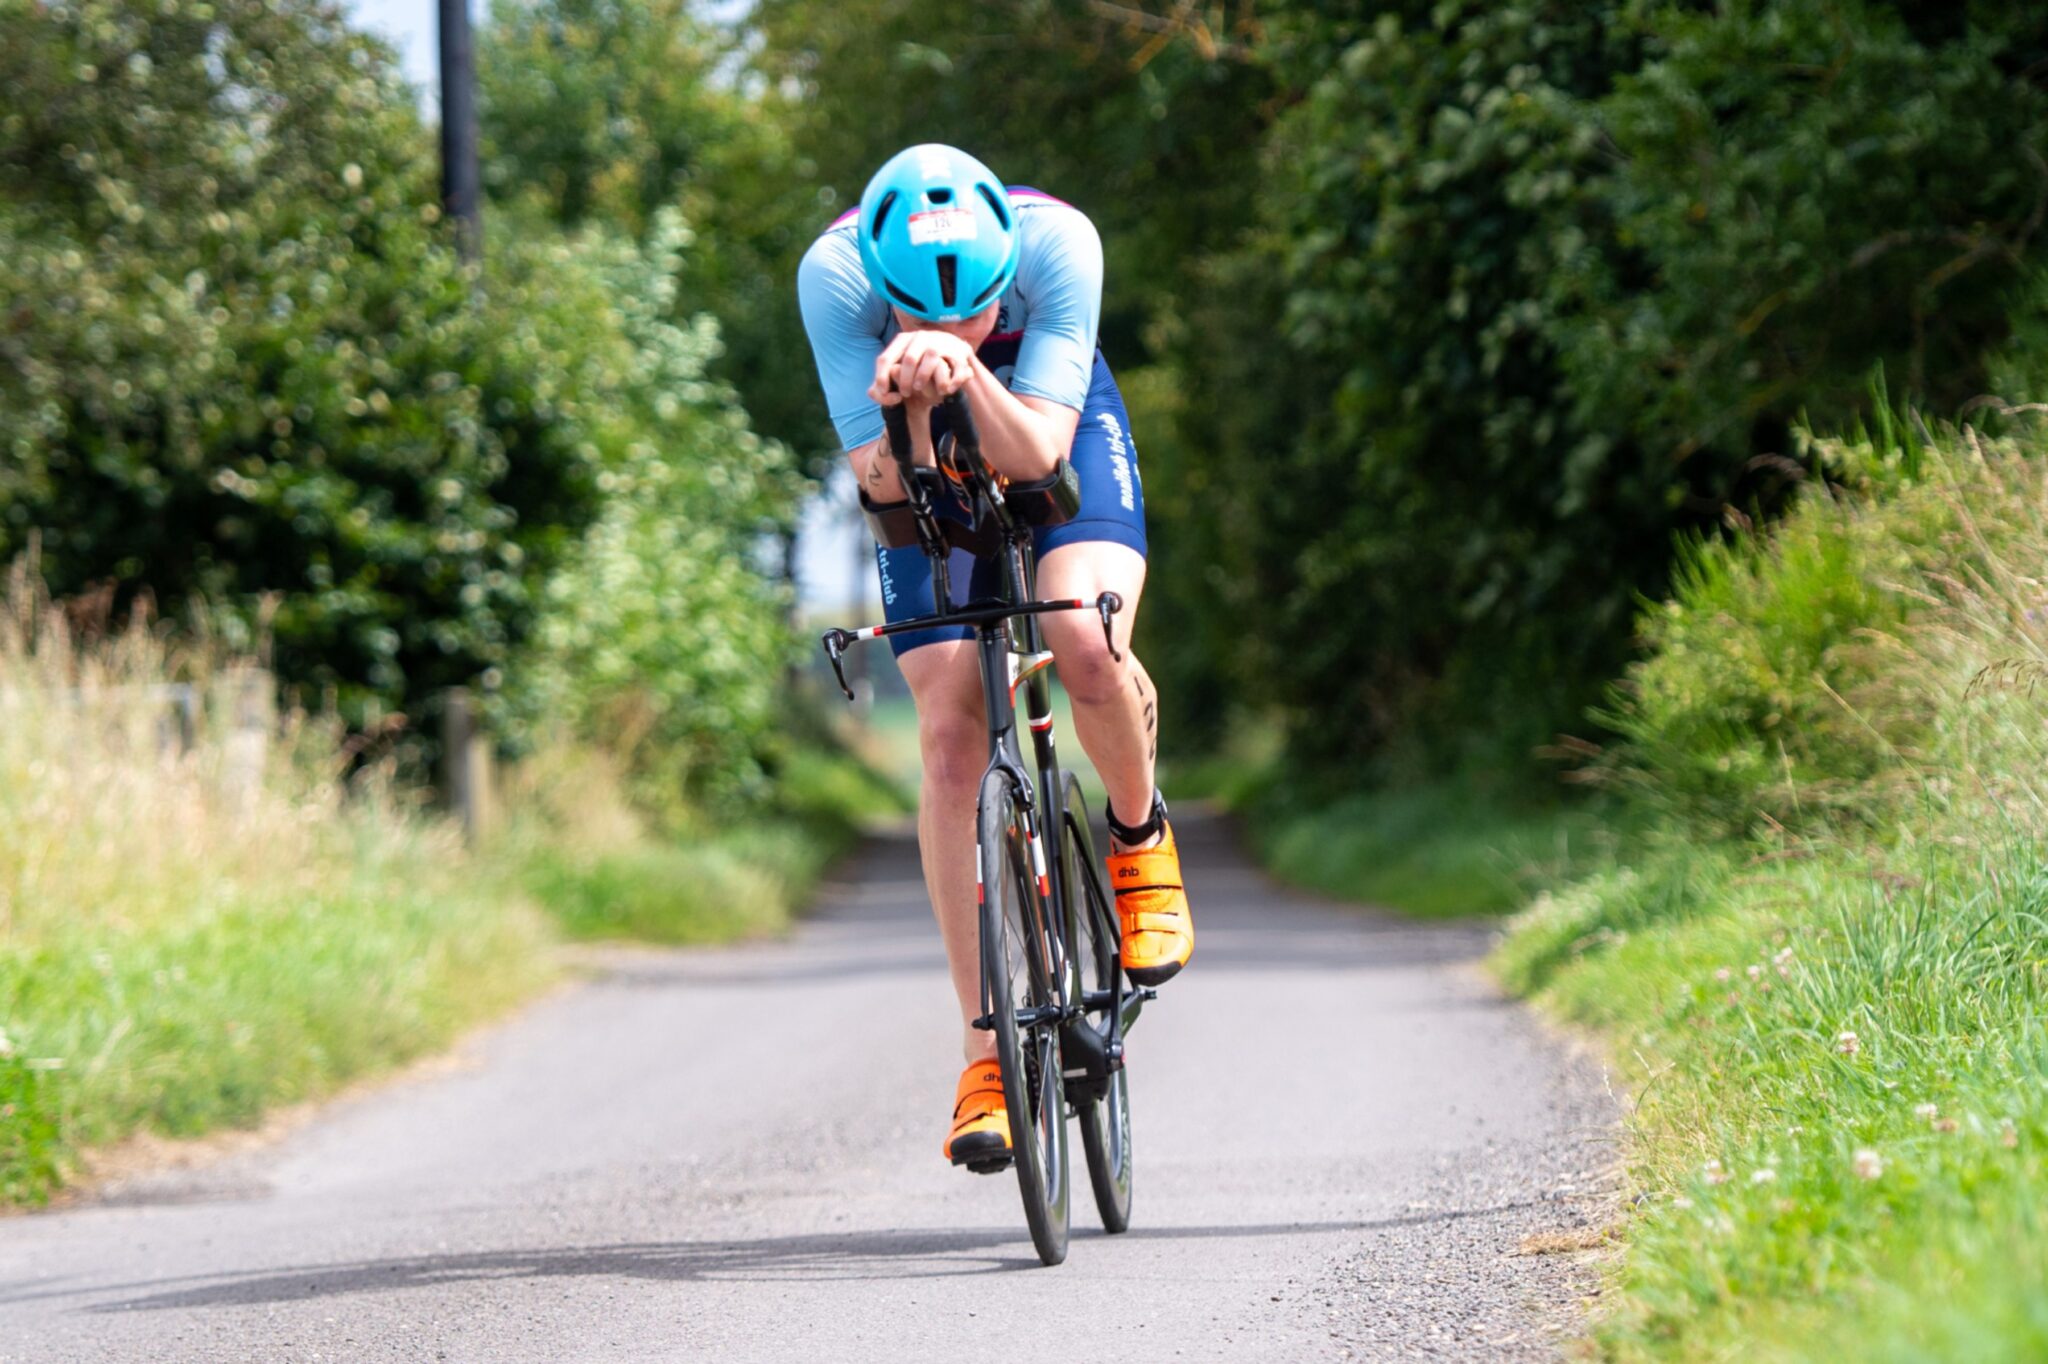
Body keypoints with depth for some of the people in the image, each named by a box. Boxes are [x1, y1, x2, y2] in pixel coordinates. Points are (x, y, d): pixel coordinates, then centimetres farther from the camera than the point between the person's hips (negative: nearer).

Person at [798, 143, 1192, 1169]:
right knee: (951, 737, -10)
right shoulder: (833, 275, -32)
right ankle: (988, 1049, -5)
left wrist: (968, 367, -54)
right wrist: (909, 402, -48)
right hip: (923, 468, 1)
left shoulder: (1057, 241, -34)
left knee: (1085, 642, -31)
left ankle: (1140, 835, 2)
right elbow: (883, 482, -27)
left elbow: (1034, 453, -36)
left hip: (1059, 435, -1)